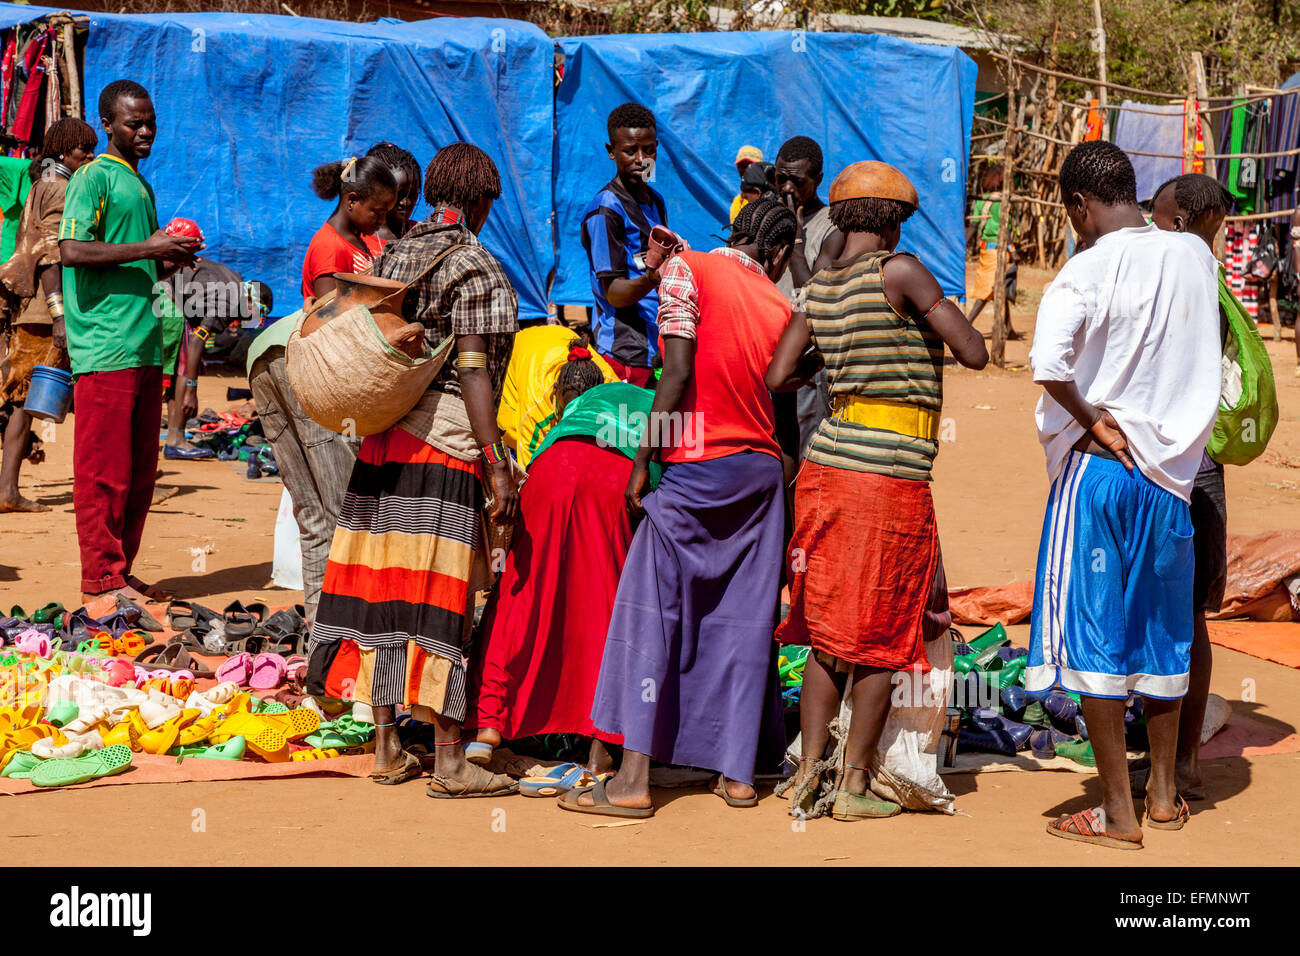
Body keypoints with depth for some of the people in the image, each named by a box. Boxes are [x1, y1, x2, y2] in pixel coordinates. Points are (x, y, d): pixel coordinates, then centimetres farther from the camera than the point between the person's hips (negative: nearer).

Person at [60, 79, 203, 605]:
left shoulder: (139, 184, 22)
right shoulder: (94, 176, -5)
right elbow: (74, 250, -17)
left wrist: (171, 260, 8)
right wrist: (150, 248, -16)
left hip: (143, 345, 9)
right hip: (104, 346, -9)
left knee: (140, 471, 10)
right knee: (104, 470, -5)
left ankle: (120, 570, 16)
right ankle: (102, 576, -1)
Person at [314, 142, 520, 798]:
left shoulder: (392, 255, 13)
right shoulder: (473, 264, -8)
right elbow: (473, 369, -13)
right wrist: (496, 462, -15)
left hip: (384, 432, 7)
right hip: (445, 440, -7)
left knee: (385, 587, 9)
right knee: (437, 596, -5)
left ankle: (386, 748, 15)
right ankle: (449, 762, -1)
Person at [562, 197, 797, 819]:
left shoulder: (687, 269, -4)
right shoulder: (780, 305, 9)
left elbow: (679, 372, -14)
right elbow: (780, 397, 11)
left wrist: (641, 461, -10)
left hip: (697, 466, -5)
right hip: (763, 467, 5)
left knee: (650, 612, -3)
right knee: (743, 621, 9)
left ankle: (634, 778, -8)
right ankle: (737, 772, 10)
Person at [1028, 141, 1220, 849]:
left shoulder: (1088, 271, -15)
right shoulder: (1195, 256, 2)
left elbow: (1048, 364, -30)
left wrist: (1092, 418, -15)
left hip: (1098, 467, -5)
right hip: (1173, 466, 6)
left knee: (1093, 633, 2)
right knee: (1162, 631, 17)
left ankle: (1118, 812, 4)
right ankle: (1163, 793, 26)